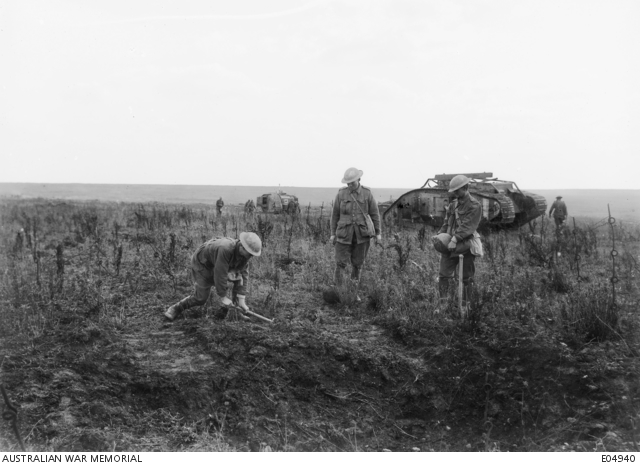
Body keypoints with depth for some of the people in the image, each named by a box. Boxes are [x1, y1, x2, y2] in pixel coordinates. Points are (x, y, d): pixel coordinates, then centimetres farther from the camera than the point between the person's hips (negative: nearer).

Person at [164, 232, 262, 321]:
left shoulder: (244, 253, -19)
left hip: (219, 265, 6)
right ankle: (176, 308, 12)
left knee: (239, 278, -14)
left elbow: (243, 274, -17)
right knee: (201, 298, -10)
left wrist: (241, 299, -20)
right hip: (201, 263, -6)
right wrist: (223, 297, -30)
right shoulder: (225, 249, -43)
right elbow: (220, 274, -39)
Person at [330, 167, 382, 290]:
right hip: (344, 234, 0)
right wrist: (333, 233, 4)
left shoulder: (367, 193, -4)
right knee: (341, 263, -6)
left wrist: (378, 233, 3)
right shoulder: (341, 194, -4)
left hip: (361, 234, 1)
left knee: (357, 263, 9)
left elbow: (374, 213, 3)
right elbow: (335, 214, 4)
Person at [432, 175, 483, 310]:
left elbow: (467, 226, -17)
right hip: (450, 244, 6)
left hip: (466, 244, -6)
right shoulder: (453, 204, 14)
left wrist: (455, 239, -26)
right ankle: (442, 304, -1)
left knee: (467, 278, 3)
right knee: (444, 275, -3)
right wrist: (439, 234, 0)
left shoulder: (474, 206, -8)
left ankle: (466, 306, 11)